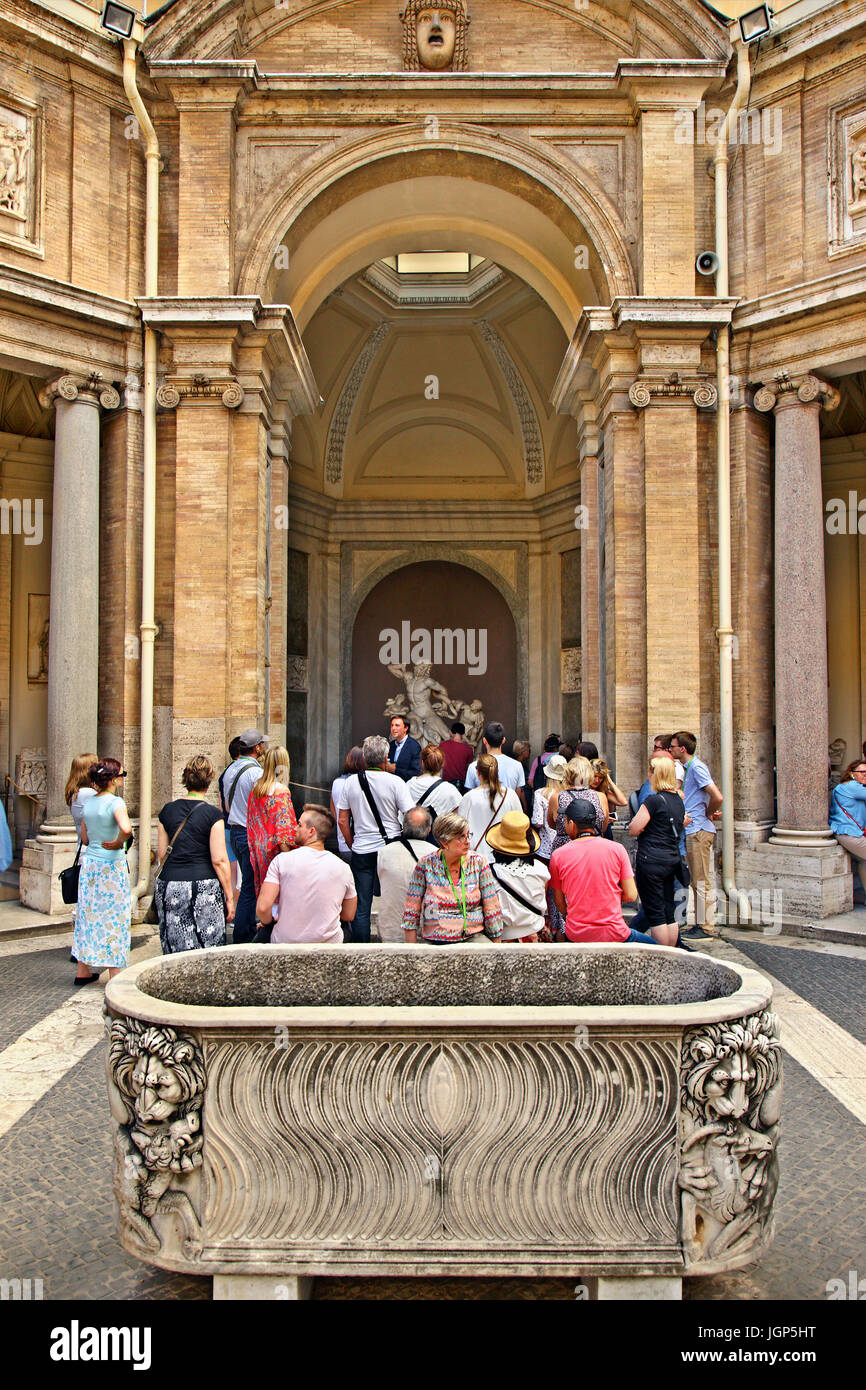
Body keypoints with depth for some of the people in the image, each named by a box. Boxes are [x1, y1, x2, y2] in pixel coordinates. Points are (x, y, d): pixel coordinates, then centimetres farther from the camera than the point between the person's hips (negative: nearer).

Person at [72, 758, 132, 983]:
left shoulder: (88, 802, 6)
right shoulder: (115, 802, -16)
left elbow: (84, 838, 14)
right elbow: (126, 829, -34)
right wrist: (118, 843, -16)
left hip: (89, 862, 7)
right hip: (111, 866, -7)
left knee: (88, 913, 14)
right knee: (113, 916, 1)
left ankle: (83, 971, 23)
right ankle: (114, 974, 6)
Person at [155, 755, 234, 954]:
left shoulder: (168, 810, 6)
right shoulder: (212, 814, -7)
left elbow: (162, 854, 12)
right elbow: (219, 860, -9)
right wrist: (229, 897, -3)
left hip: (169, 884, 4)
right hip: (204, 886, -4)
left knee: (176, 951, 10)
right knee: (208, 951, 4)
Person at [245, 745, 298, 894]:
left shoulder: (256, 788, 7)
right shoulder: (281, 790, -14)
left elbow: (251, 822, 14)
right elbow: (283, 828, -18)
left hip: (259, 849, 7)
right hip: (275, 851, -7)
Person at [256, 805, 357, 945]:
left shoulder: (281, 861, -11)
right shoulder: (343, 868, -4)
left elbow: (262, 908, -16)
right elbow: (349, 916, 6)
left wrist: (270, 921, 7)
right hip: (329, 944, 2)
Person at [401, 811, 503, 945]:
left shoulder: (478, 862, 3)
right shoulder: (425, 865, -1)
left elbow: (492, 909, 6)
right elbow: (411, 914, 3)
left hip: (474, 938, 2)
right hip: (435, 942, -1)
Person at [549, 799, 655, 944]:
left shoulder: (558, 855, -3)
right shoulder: (616, 849, -3)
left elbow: (559, 902, 5)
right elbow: (631, 896, -3)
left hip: (575, 935, 1)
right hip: (613, 935, -1)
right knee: (653, 946, 20)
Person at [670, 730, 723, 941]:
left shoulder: (697, 767, -14)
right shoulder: (688, 768, 17)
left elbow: (717, 797, -21)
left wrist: (708, 814, -6)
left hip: (699, 830, -10)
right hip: (693, 831, 10)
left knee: (702, 881, -5)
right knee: (698, 881, 14)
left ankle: (706, 928, 0)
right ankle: (700, 924, 20)